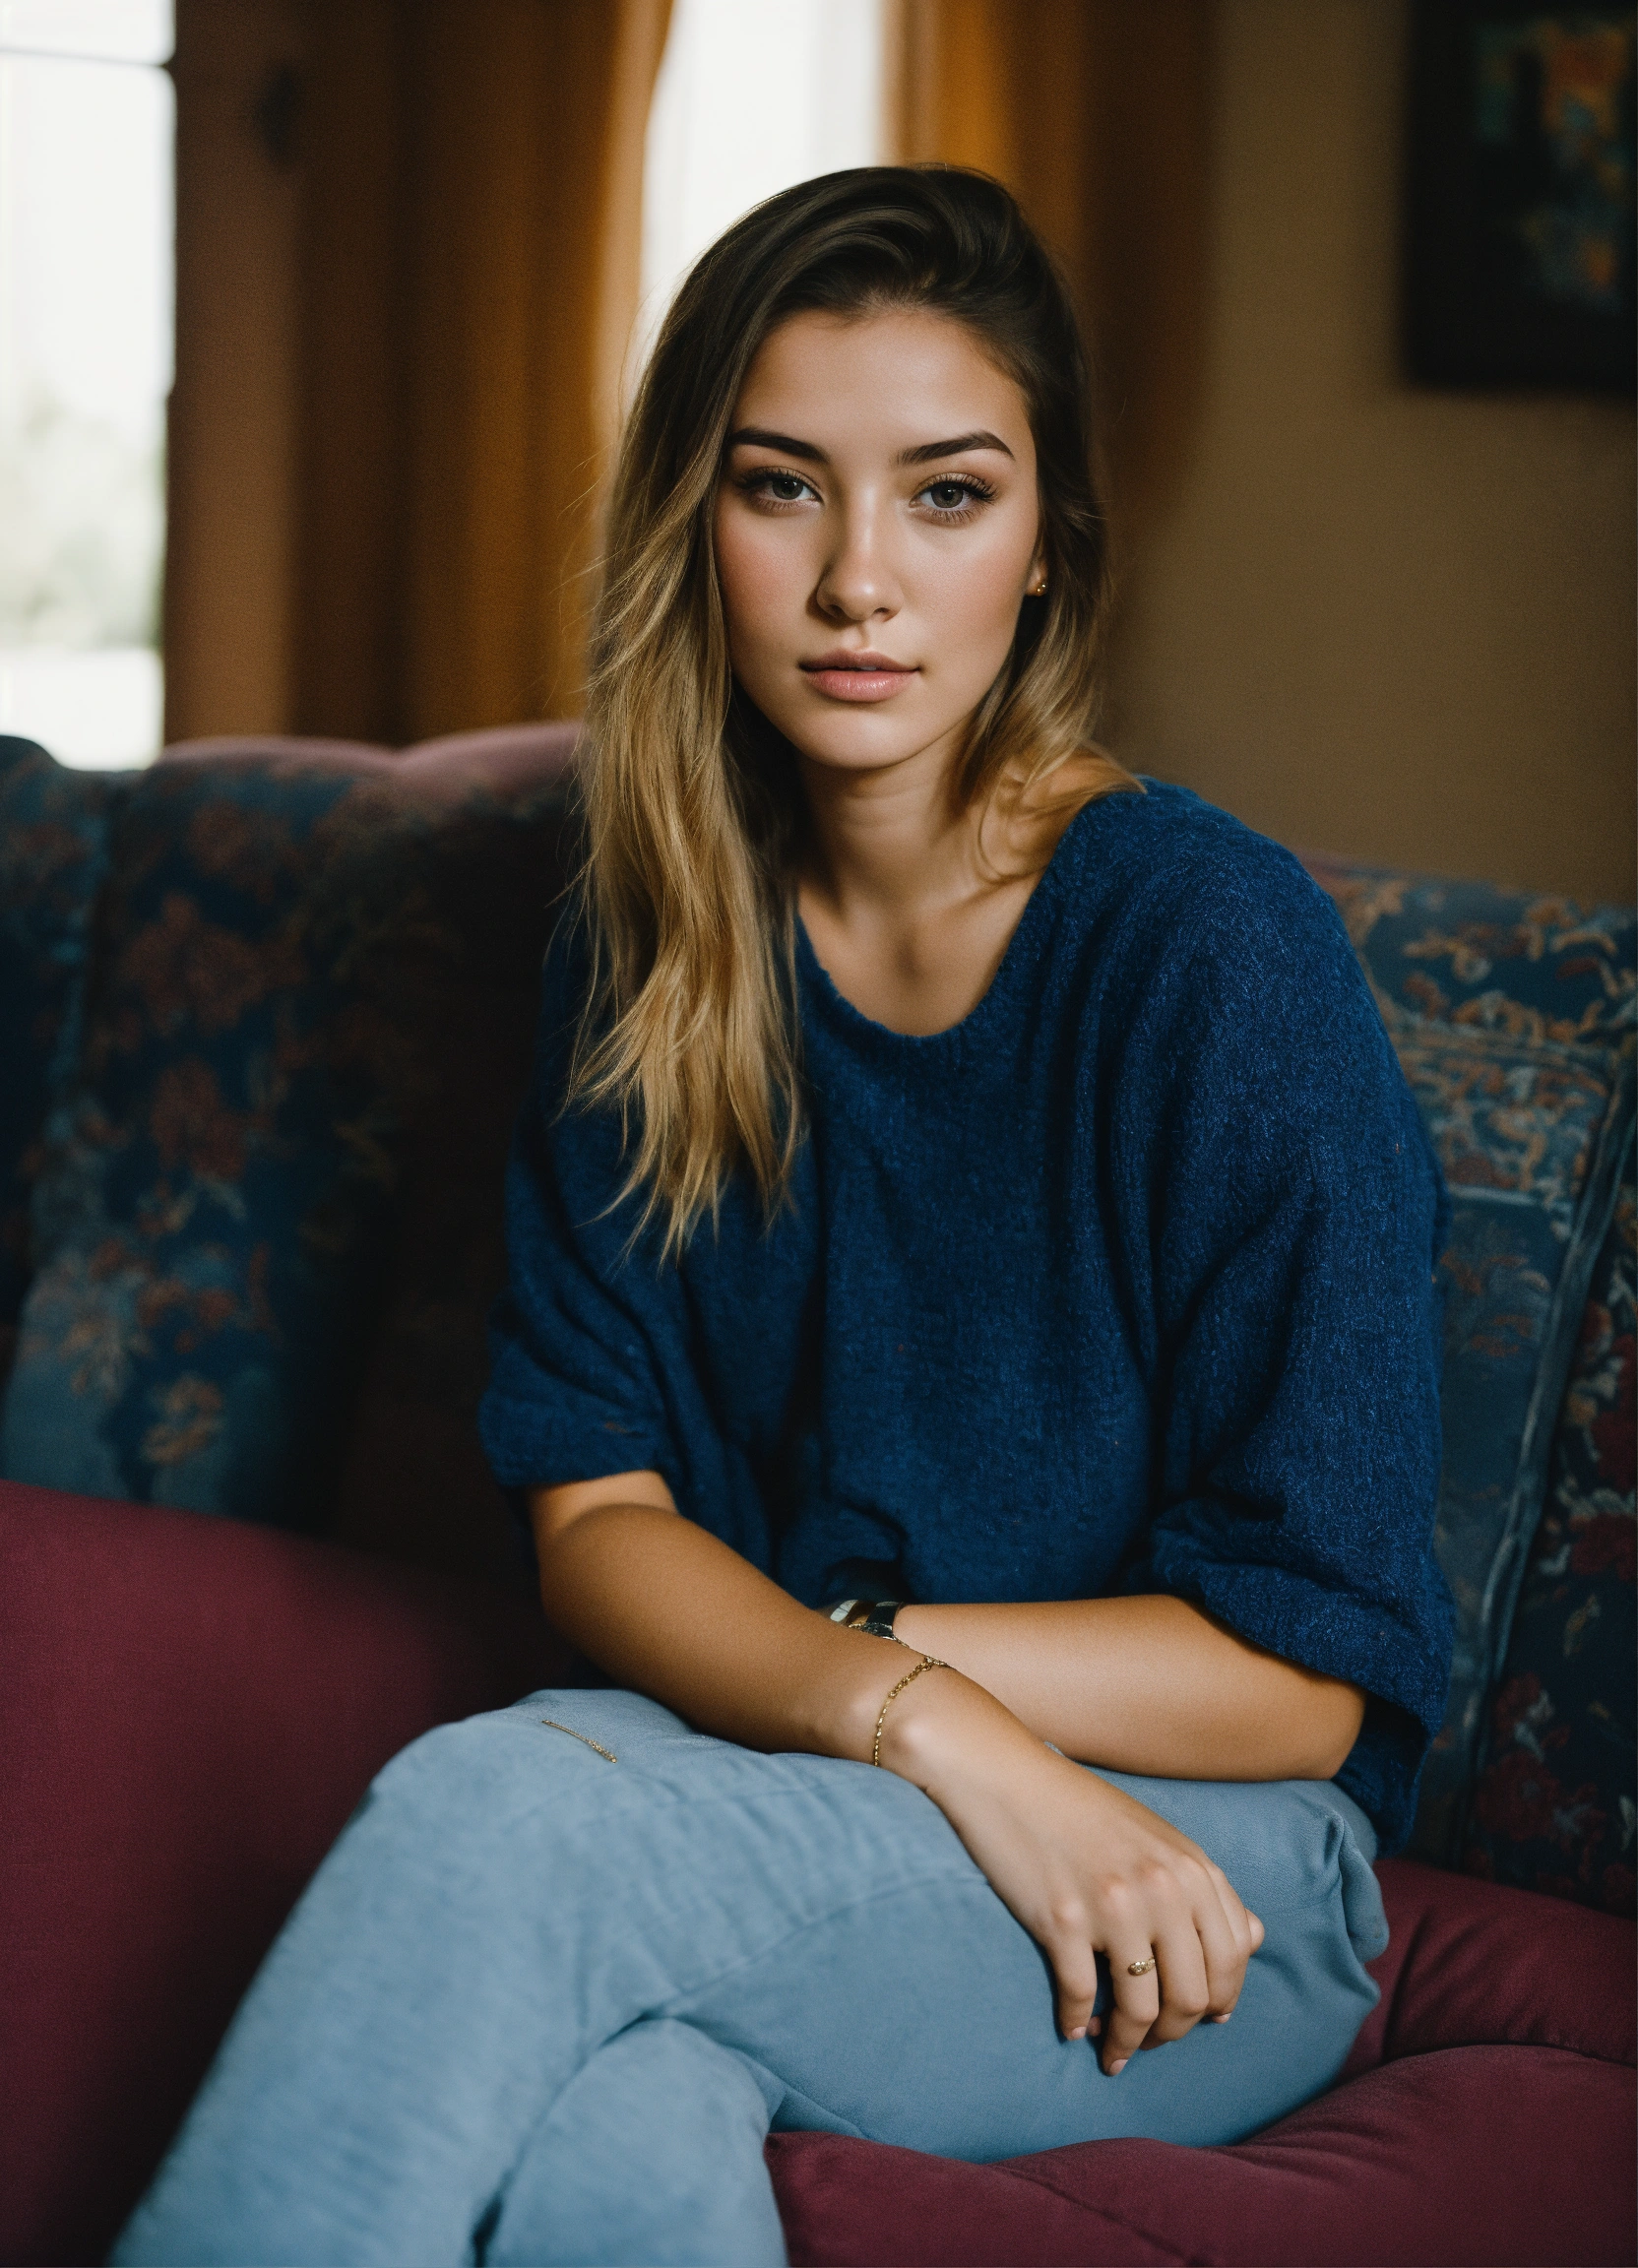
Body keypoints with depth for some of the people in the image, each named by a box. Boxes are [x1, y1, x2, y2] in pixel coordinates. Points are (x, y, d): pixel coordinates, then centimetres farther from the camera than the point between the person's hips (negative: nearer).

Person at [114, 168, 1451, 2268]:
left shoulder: (1215, 951, -12)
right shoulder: (641, 953, 4)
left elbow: (1303, 1671, -9)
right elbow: (597, 1515, -1)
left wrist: (842, 1646, -11)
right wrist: (914, 1716, -20)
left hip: (1211, 1874, -3)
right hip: (778, 1814, 3)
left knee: (499, 1809, -32)